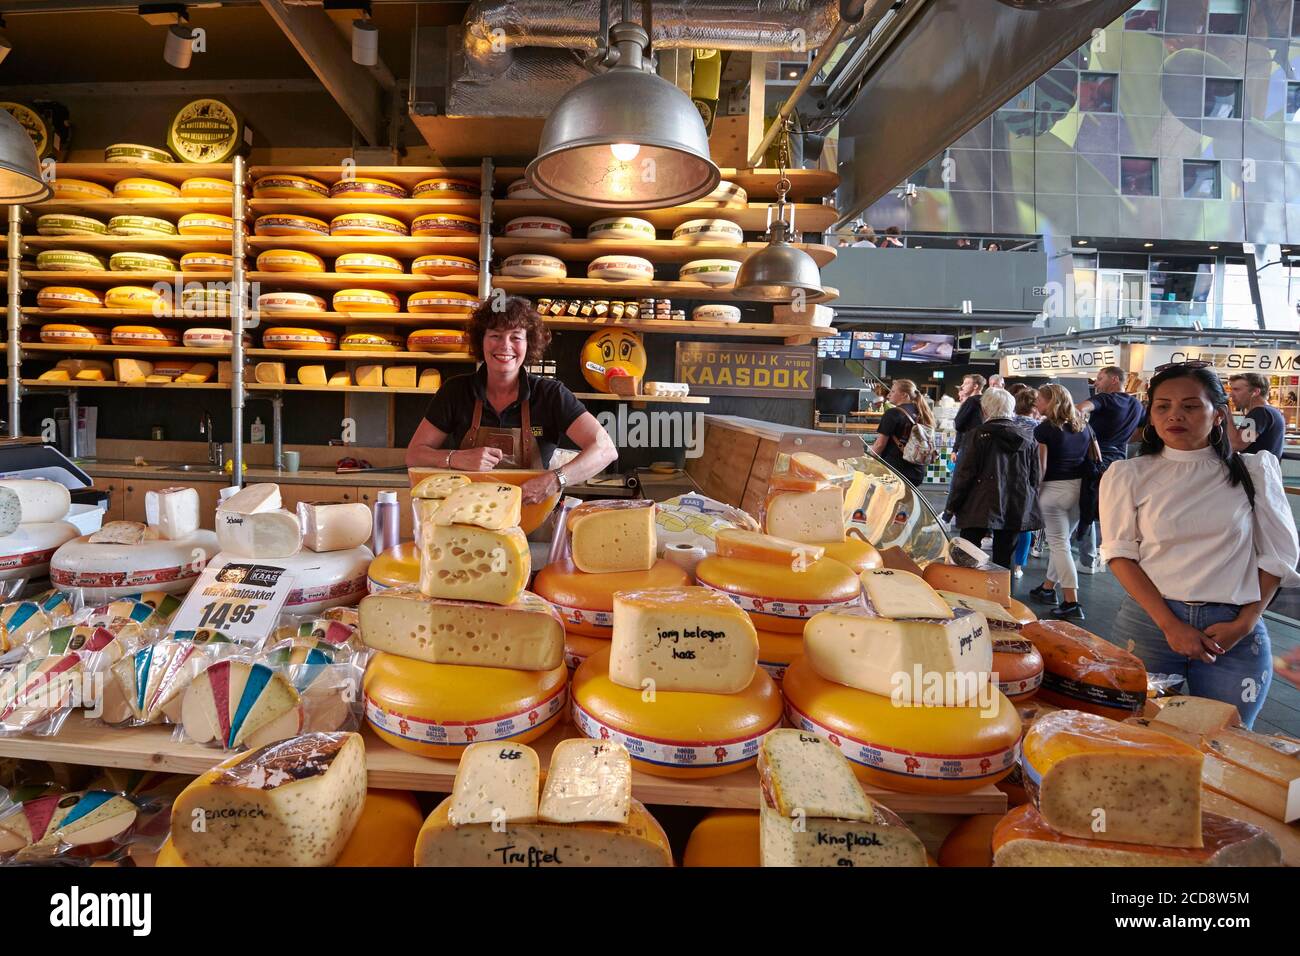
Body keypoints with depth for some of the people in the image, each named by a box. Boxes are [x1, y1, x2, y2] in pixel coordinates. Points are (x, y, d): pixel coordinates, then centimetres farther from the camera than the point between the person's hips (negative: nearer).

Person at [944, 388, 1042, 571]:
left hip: (982, 508, -4)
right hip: (1017, 510, 4)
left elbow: (965, 473, -6)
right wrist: (1030, 504, 22)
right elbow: (1035, 477, 12)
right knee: (1003, 561, 9)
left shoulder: (981, 434, -5)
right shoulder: (1028, 439, 8)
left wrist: (953, 505, 1)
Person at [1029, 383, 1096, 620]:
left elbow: (1041, 468, -11)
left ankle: (1072, 602, -5)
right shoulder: (1084, 427, 9)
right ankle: (1048, 588, 31)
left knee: (1059, 544, -1)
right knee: (1060, 540, 19)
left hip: (1054, 489, -6)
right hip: (1080, 489, 6)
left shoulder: (1044, 429, -9)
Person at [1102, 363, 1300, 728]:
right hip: (1150, 622, -1)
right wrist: (1171, 626, -12)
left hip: (1236, 633, 1)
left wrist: (1244, 624, -5)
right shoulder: (1128, 475, 0)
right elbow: (1121, 553, -3)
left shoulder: (1254, 472, 4)